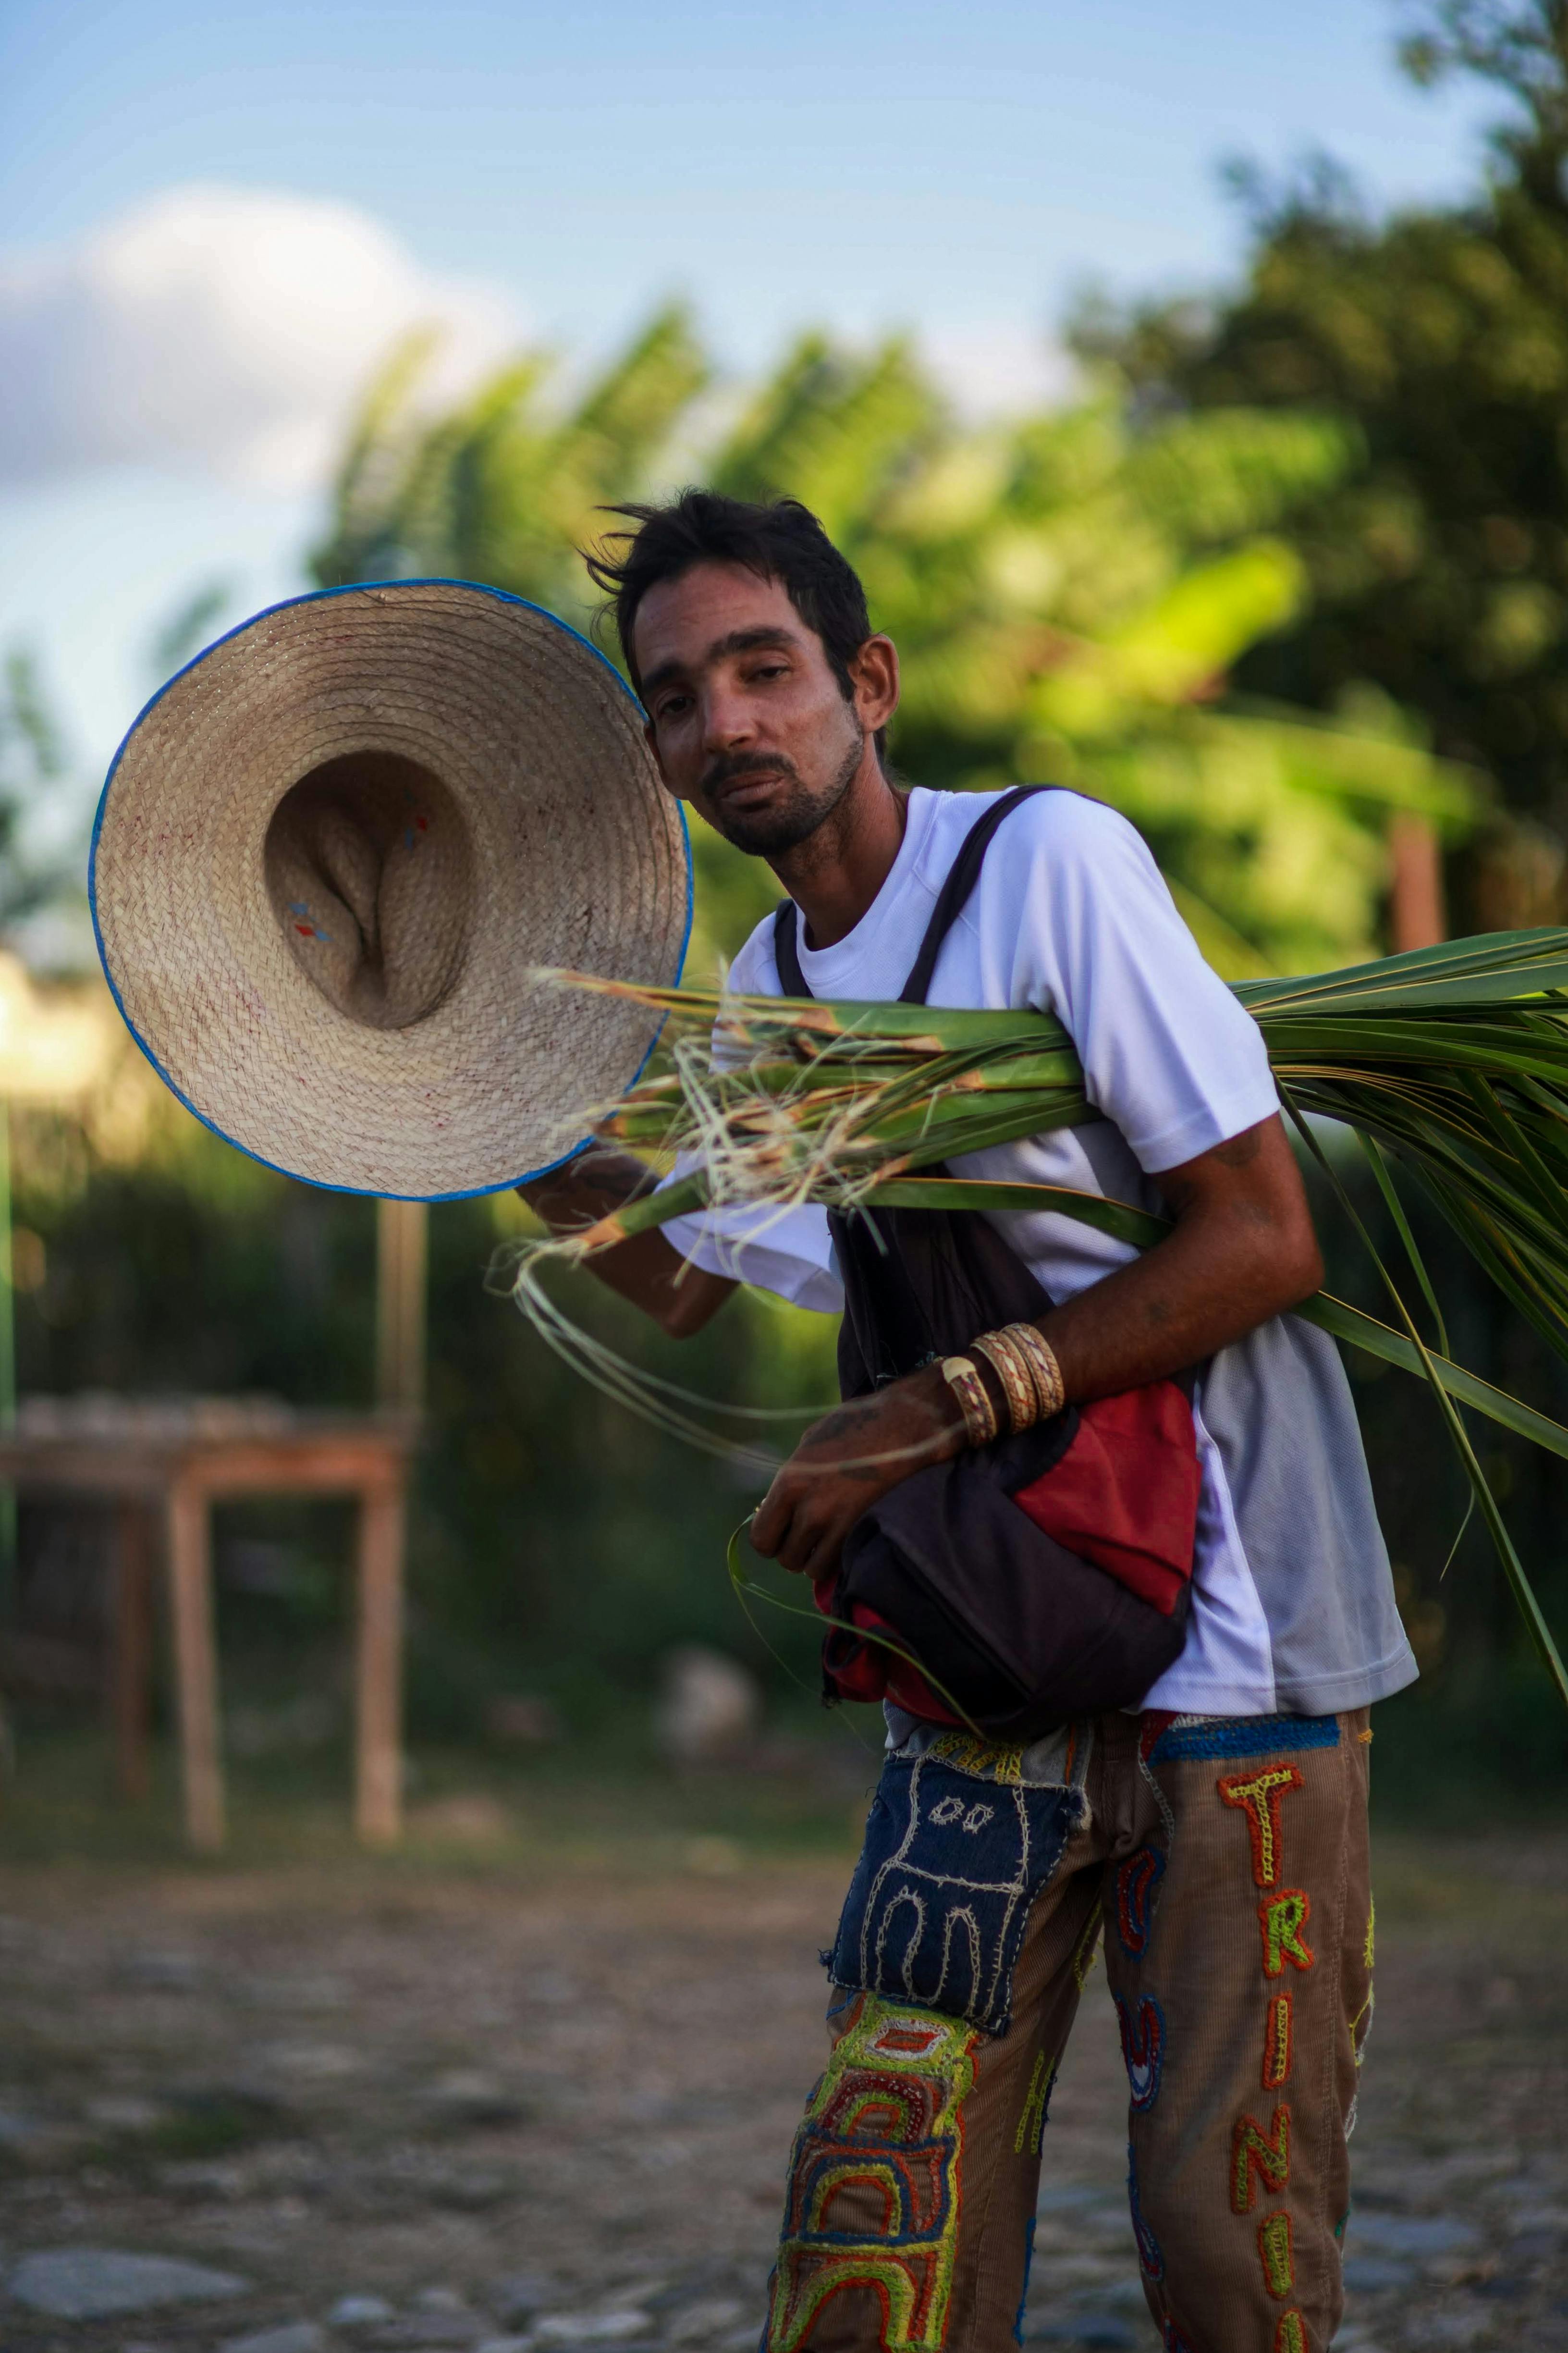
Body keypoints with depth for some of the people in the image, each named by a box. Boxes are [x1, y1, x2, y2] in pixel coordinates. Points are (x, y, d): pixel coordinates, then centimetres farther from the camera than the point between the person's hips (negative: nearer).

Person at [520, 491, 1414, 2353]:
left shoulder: (1051, 861, -11)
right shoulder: (759, 994, 11)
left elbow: (1263, 1240, -15)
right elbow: (678, 1274, 29)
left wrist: (934, 1415, -17)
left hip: (1232, 1635, -5)